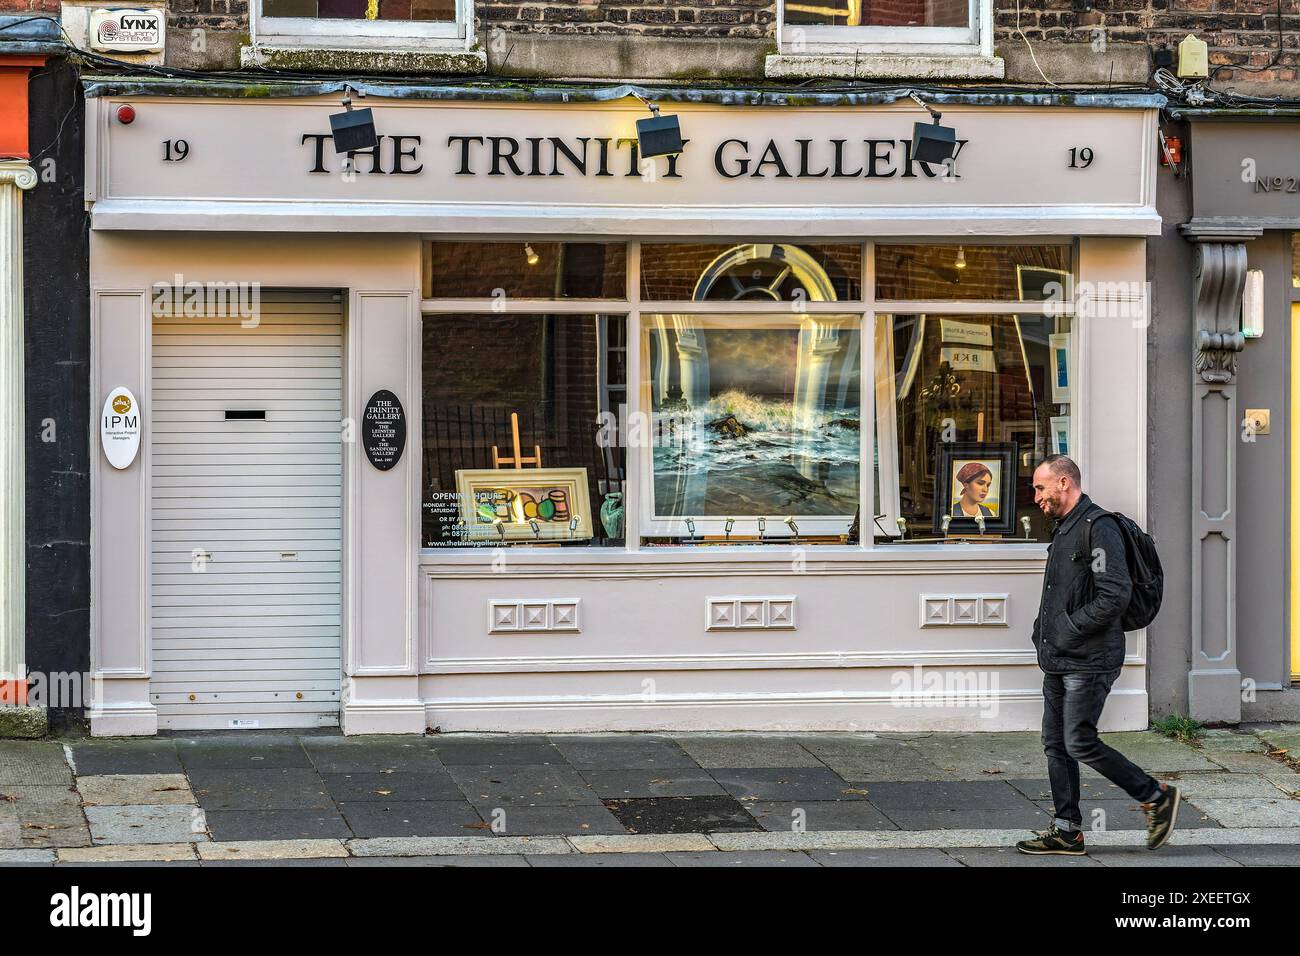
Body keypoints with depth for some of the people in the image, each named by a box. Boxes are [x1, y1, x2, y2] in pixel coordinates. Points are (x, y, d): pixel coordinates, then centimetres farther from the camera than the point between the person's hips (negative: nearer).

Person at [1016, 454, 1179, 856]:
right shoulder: (1063, 529, 18)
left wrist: (1068, 628, -19)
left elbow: (1116, 594, -24)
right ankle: (1066, 831, 12)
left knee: (1080, 743, -11)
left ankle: (1157, 797, 2)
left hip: (1088, 661, -10)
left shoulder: (1098, 528, -14)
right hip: (1059, 662, 10)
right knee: (1056, 744, 8)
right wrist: (1044, 627, 13)